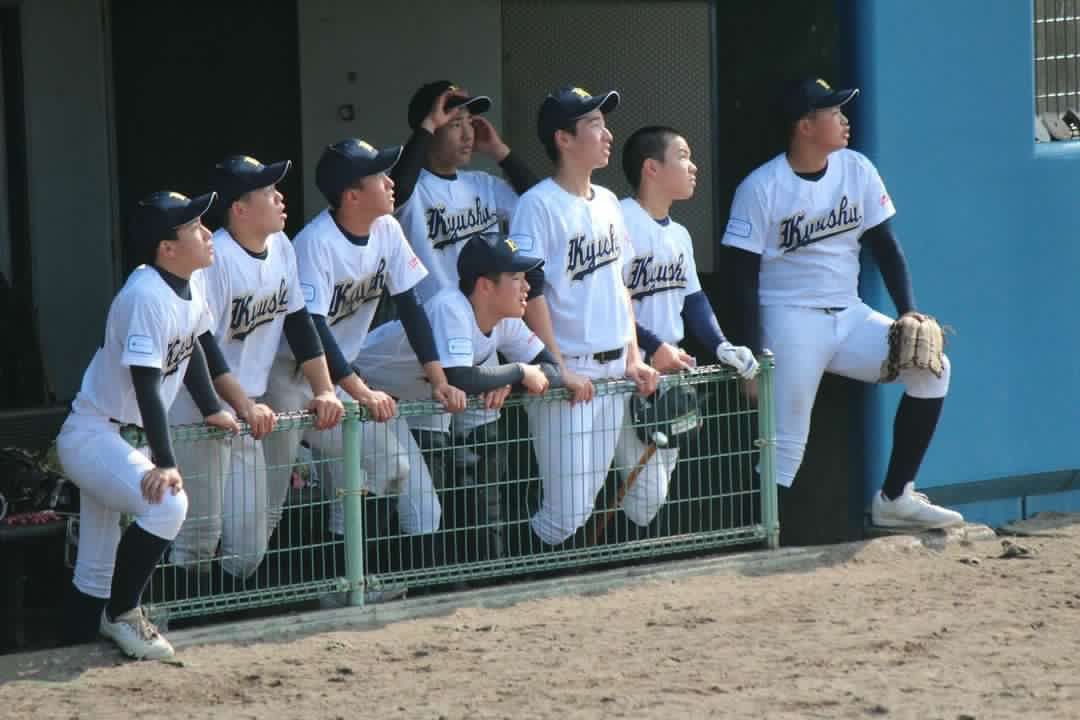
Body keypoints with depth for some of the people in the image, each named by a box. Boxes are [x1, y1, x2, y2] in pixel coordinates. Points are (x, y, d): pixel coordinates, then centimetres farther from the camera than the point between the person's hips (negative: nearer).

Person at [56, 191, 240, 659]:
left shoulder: (188, 288, 2)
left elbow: (192, 346, 23)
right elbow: (146, 385, -29)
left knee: (96, 572, 12)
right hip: (90, 438, -10)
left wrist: (211, 410, 28)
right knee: (168, 504, -28)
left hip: (119, 441, 10)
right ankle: (121, 614, -12)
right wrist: (164, 462, -31)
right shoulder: (147, 297, -26)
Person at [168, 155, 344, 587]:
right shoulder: (214, 259, -21)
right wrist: (243, 404, -31)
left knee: (250, 540, 6)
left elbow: (298, 322, 9)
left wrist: (324, 390, -1)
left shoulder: (280, 248, 4)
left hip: (250, 406, 8)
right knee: (199, 532, -10)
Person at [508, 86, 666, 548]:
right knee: (569, 509, -12)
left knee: (650, 496, 10)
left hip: (618, 369, 8)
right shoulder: (538, 206, -11)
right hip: (572, 377, -8)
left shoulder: (607, 203, 13)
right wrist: (559, 368, -19)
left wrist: (634, 358, 9)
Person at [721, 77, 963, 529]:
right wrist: (756, 355, -18)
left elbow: (884, 245, 9)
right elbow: (746, 275, -9)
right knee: (785, 443, -16)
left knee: (930, 367, -7)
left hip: (849, 317, 6)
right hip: (791, 322, -6)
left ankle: (895, 498, 0)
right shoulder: (761, 188, -10)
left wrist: (909, 315, -4)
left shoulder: (856, 170, 5)